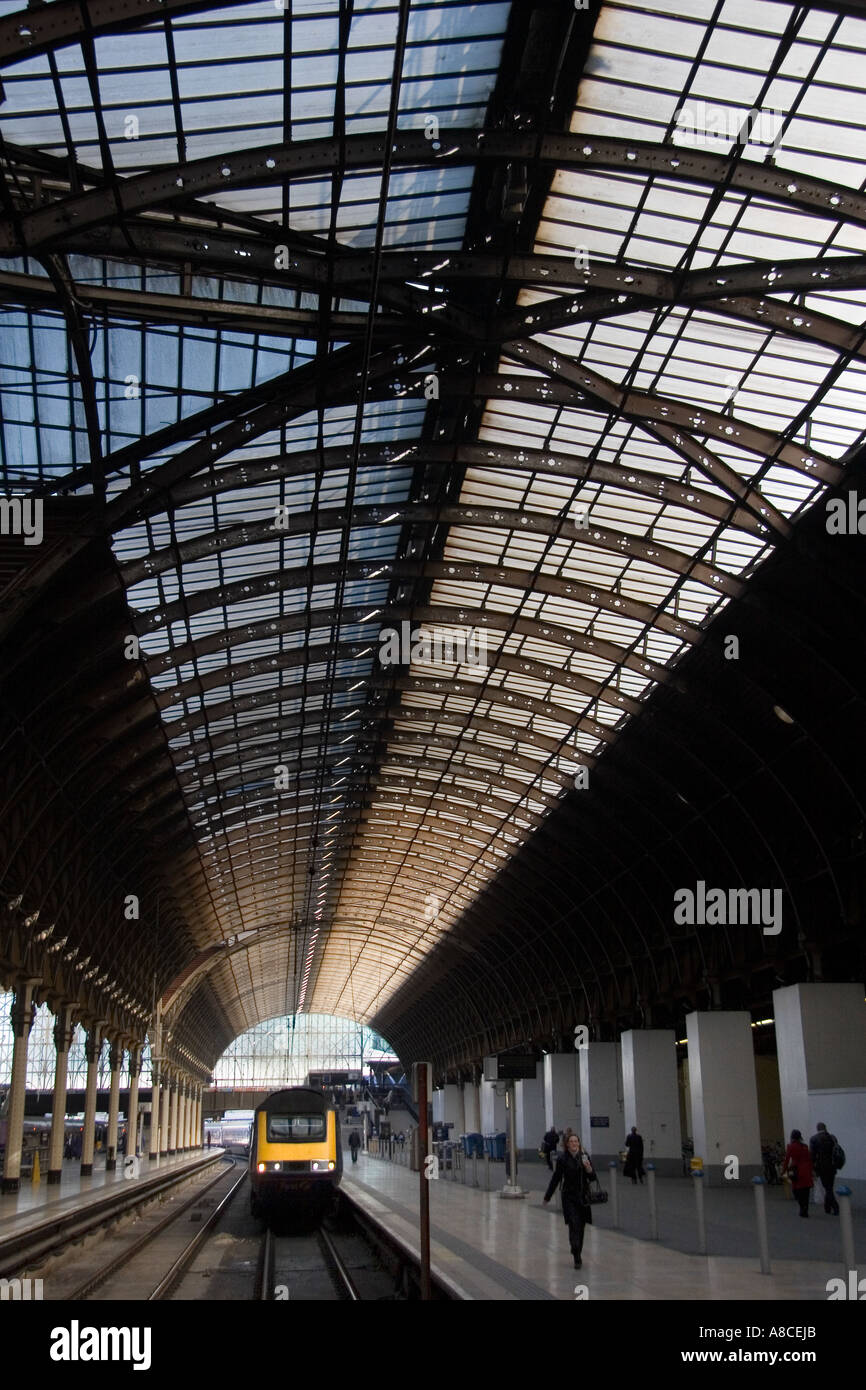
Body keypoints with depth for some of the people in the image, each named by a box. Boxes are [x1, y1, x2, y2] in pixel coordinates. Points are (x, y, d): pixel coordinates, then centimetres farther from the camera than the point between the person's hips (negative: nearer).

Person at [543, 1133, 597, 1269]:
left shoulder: (584, 1157, 2)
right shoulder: (562, 1159, -4)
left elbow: (592, 1178, 1)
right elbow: (556, 1178, 3)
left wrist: (588, 1168, -20)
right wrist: (547, 1197, 7)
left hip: (583, 1196, 3)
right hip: (569, 1197, -3)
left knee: (581, 1226, 9)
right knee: (574, 1224, -14)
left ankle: (577, 1253, 26)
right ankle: (577, 1258, -13)